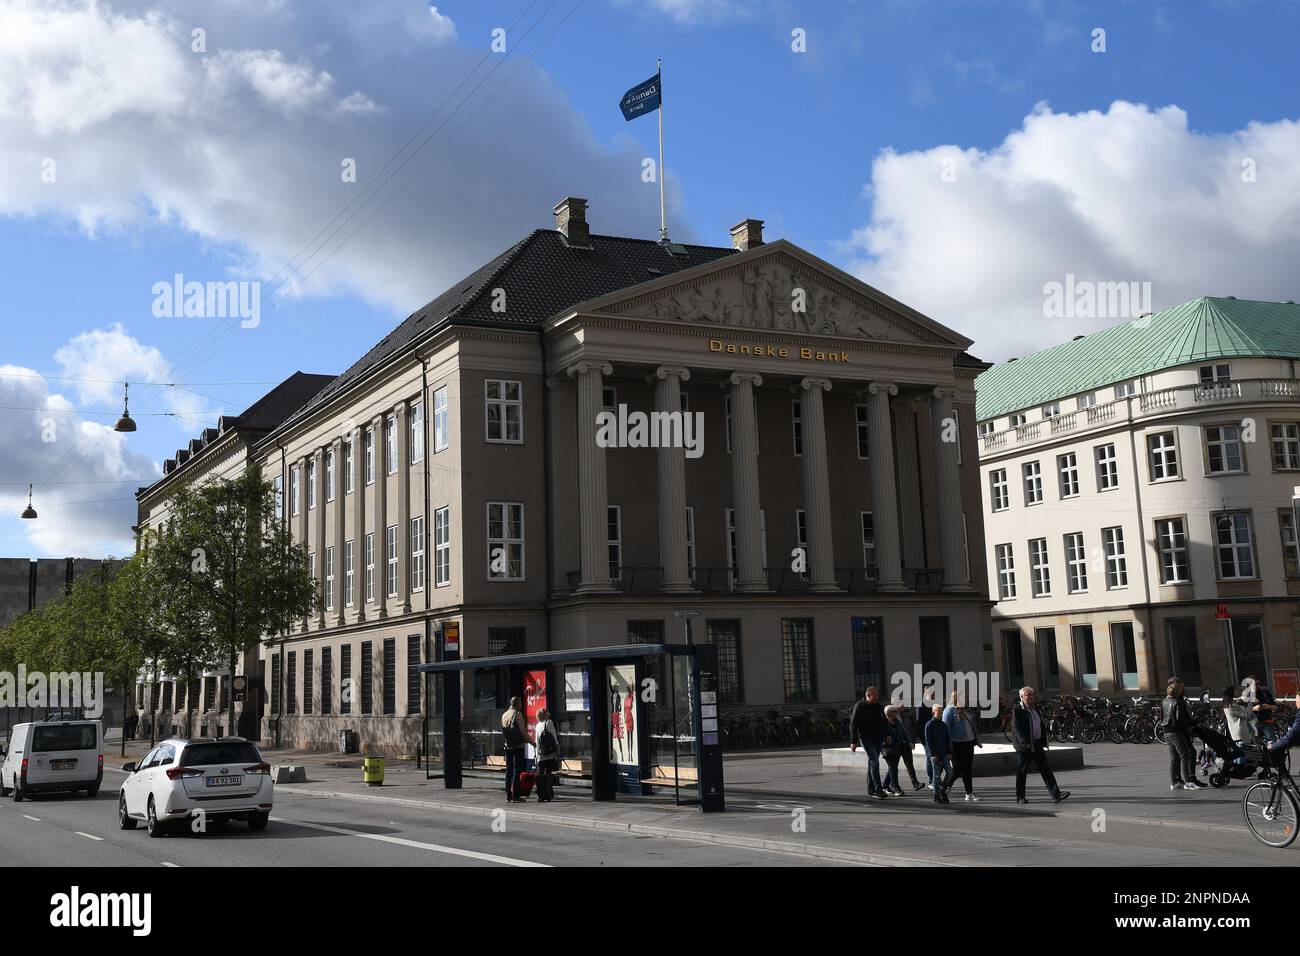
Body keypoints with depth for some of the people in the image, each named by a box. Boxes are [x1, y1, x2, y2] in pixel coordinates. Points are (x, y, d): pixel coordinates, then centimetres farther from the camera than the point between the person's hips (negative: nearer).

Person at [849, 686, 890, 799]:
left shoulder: (878, 706, 9)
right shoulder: (859, 707, -9)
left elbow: (885, 722, 20)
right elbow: (853, 725, -9)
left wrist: (887, 735, 9)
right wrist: (853, 742, -13)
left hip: (878, 739, 6)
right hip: (866, 738, -6)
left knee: (872, 762, 12)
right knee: (874, 762, -15)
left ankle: (870, 790, 18)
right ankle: (878, 790, -17)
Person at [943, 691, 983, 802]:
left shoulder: (964, 711, 18)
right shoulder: (949, 711, -7)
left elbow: (971, 726, 24)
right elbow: (946, 728, -13)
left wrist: (977, 740, 22)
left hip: (969, 743, 8)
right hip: (957, 745, -8)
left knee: (968, 770, 8)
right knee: (957, 770, -8)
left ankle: (970, 794, 11)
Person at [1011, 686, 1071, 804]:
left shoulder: (1035, 708, 15)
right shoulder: (1017, 710, -8)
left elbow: (1042, 725, 20)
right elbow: (1017, 728, -15)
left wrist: (1043, 741, 11)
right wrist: (1025, 743, -22)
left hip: (1037, 745, 7)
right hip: (1024, 746, -6)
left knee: (1045, 769, 1)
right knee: (1022, 771, 2)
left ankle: (1056, 794, -4)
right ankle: (1020, 797, 11)